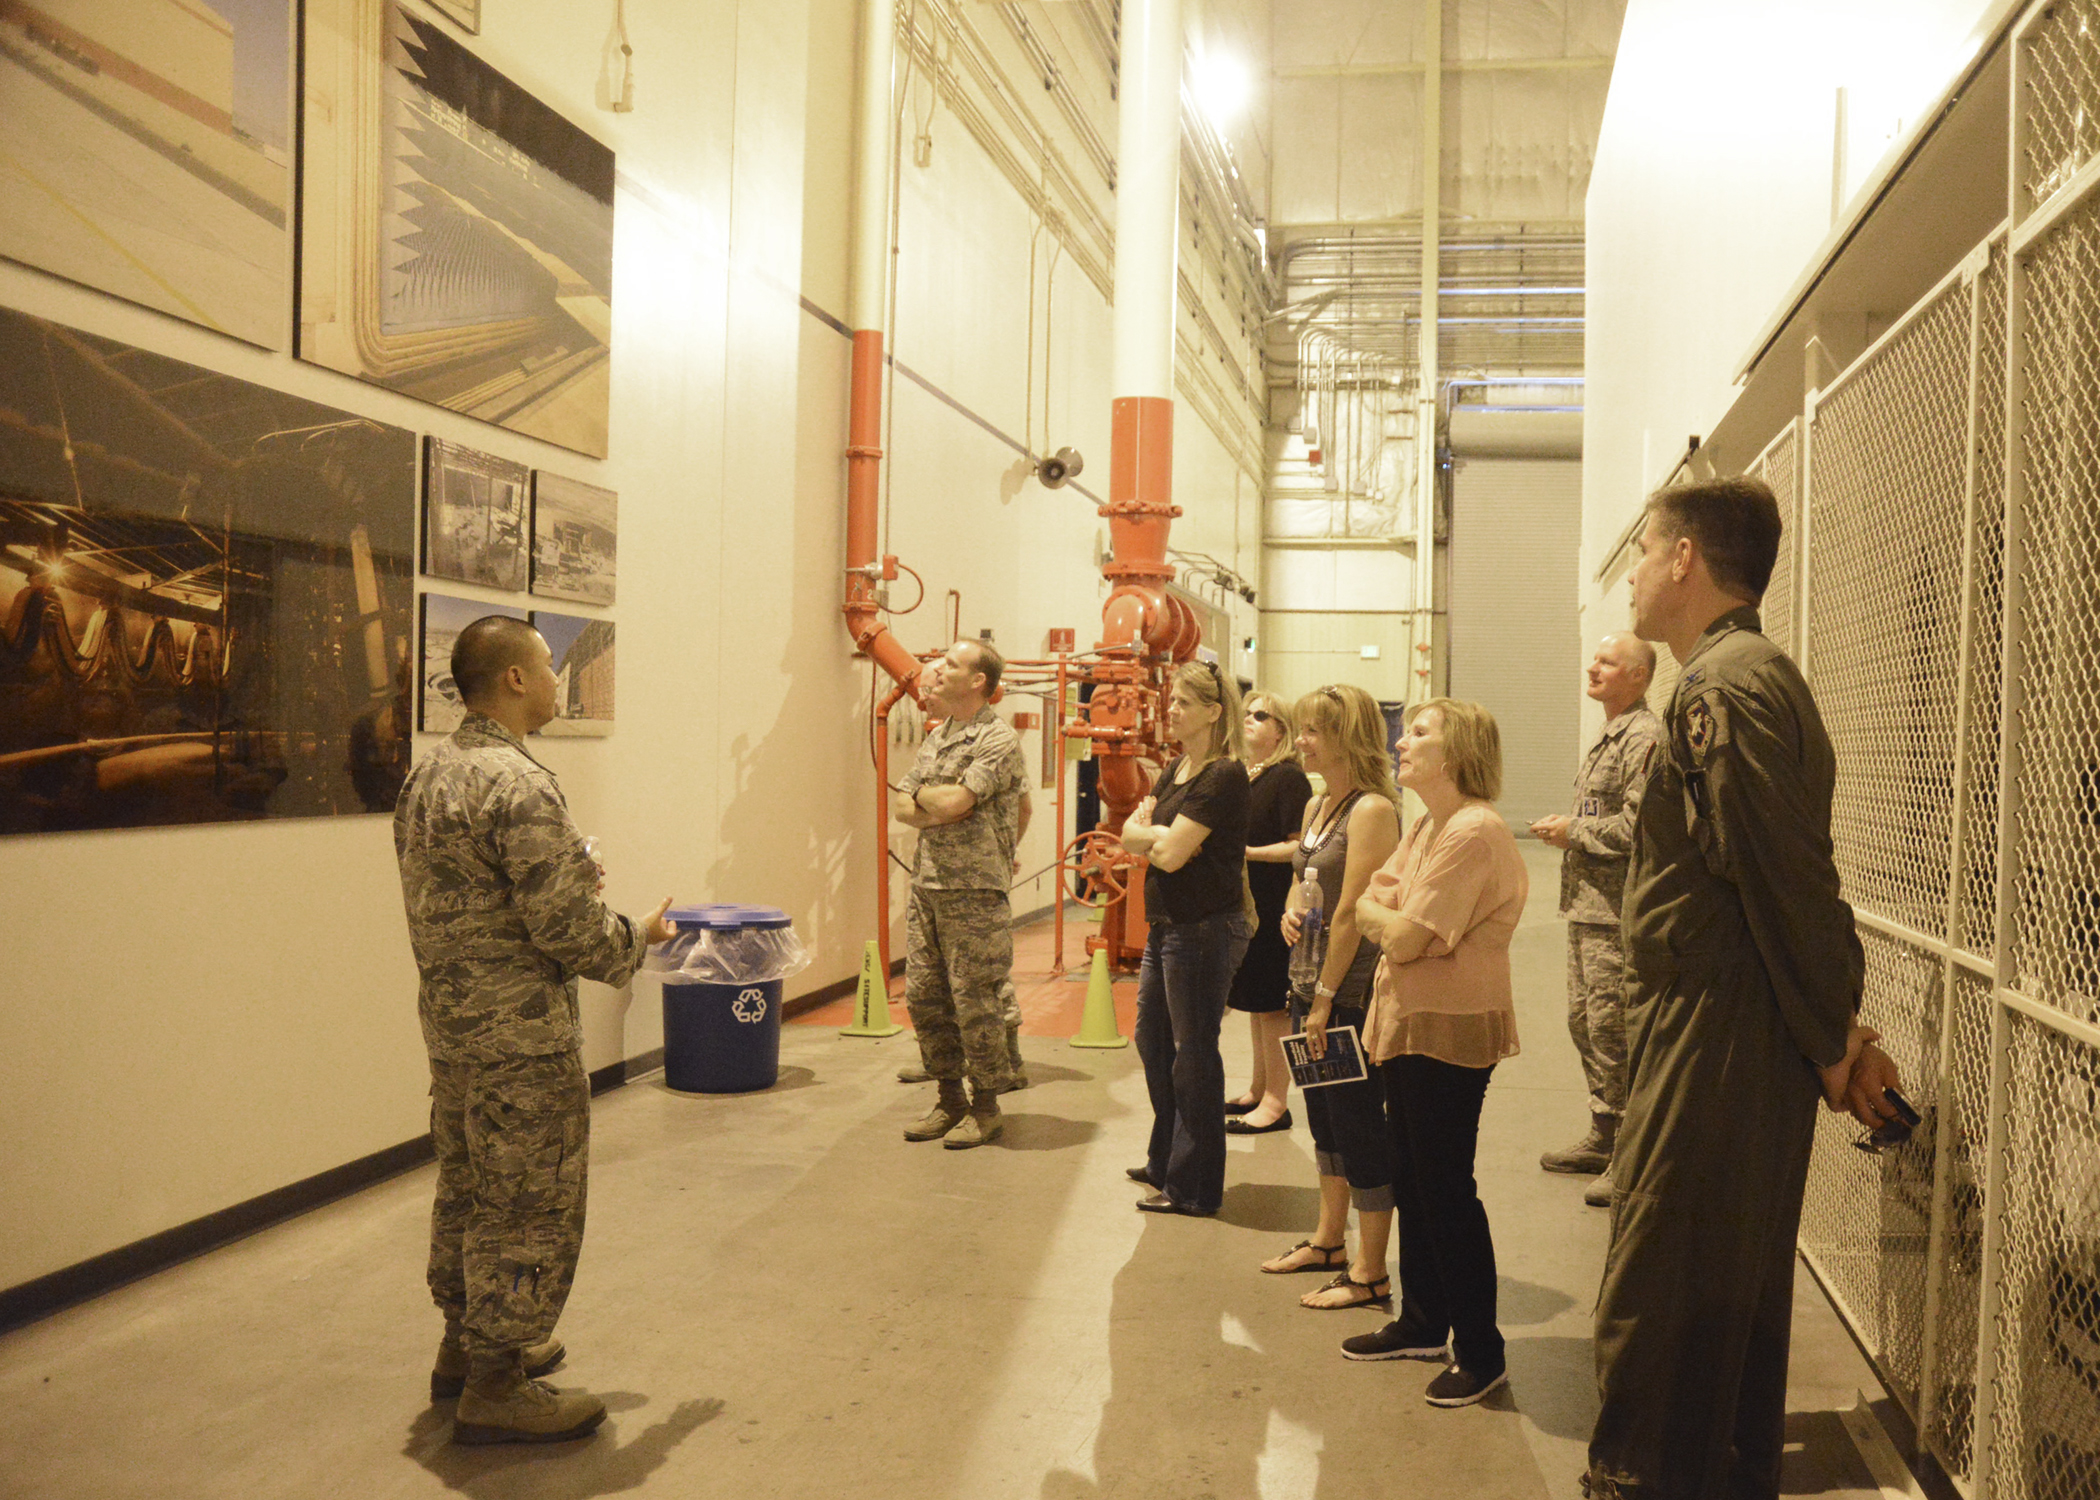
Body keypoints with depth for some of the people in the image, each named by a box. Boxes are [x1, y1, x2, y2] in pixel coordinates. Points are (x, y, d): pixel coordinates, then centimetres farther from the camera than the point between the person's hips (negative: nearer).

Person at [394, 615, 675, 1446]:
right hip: (520, 1035, -10)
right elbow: (566, 927, -22)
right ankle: (495, 1389, 10)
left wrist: (571, 884, 17)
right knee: (529, 1204, 1)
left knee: (468, 1187, 21)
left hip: (450, 1019, 10)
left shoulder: (427, 775, 9)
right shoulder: (519, 785, -22)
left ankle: (466, 1344, 35)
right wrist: (636, 938, -4)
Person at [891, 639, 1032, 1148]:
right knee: (923, 997, 10)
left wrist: (922, 794, -3)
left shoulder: (999, 739, -11)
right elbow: (899, 806, 10)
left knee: (975, 1001, -2)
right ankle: (950, 1100, 23)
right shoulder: (935, 738, 15)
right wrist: (939, 812, -5)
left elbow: (954, 802, -21)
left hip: (975, 891, -8)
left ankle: (986, 1108, 13)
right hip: (926, 885, 8)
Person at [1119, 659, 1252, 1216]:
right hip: (1168, 924, 10)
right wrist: (1164, 835, -13)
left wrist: (1148, 836, -2)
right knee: (1153, 1042, 19)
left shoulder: (1224, 776, -16)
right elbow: (1132, 832, 5)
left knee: (1193, 1054, 0)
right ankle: (1166, 1160, 35)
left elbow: (1171, 853, -21)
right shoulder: (1176, 769, 13)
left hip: (1206, 929, -10)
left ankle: (1193, 1187, 12)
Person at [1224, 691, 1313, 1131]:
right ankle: (1257, 1090, 26)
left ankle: (1276, 1101, 3)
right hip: (1245, 903, 9)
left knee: (1271, 1004, -4)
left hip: (1274, 908, -9)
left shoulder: (1289, 778, -11)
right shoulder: (1242, 777, 13)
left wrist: (1248, 853, -21)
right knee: (1252, 1003, 15)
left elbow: (1299, 847, -16)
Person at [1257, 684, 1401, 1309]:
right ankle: (1328, 1240, 34)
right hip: (1310, 982, 9)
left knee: (1360, 1123, -1)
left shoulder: (1372, 810, -16)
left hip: (1353, 990, -9)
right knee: (1323, 1114, 19)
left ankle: (1370, 1274, 9)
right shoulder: (1316, 807, 11)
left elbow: (1352, 913, -19)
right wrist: (1291, 911, 3)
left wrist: (1326, 998, -17)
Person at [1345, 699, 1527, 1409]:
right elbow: (1377, 909, 8)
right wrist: (1382, 913, -14)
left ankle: (1481, 1351, 12)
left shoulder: (1474, 832, -20)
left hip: (1451, 1031, -9)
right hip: (1408, 1024, 9)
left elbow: (1406, 938, -21)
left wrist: (1369, 911, -2)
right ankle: (1423, 1322, 31)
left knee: (1447, 1190, -1)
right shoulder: (1425, 826, 12)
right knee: (1412, 1181, 17)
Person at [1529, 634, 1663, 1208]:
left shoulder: (1645, 737, -14)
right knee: (1584, 1020, 16)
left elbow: (1637, 825, -23)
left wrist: (1574, 831, -13)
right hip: (1587, 903, 10)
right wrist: (1563, 830, 11)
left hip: (1616, 909, -10)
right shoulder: (1608, 737, 18)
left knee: (1612, 1030, -6)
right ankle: (1603, 1138, 28)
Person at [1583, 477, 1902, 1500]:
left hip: (1712, 1047, -11)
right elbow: (1795, 878, 16)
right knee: (1735, 1291, 21)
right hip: (1748, 1047, 11)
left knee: (1653, 1302, -3)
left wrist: (1832, 1038, -10)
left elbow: (1787, 879, -20)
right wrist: (1839, 1028, 13)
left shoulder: (1723, 688, -17)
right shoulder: (1757, 675, 16)